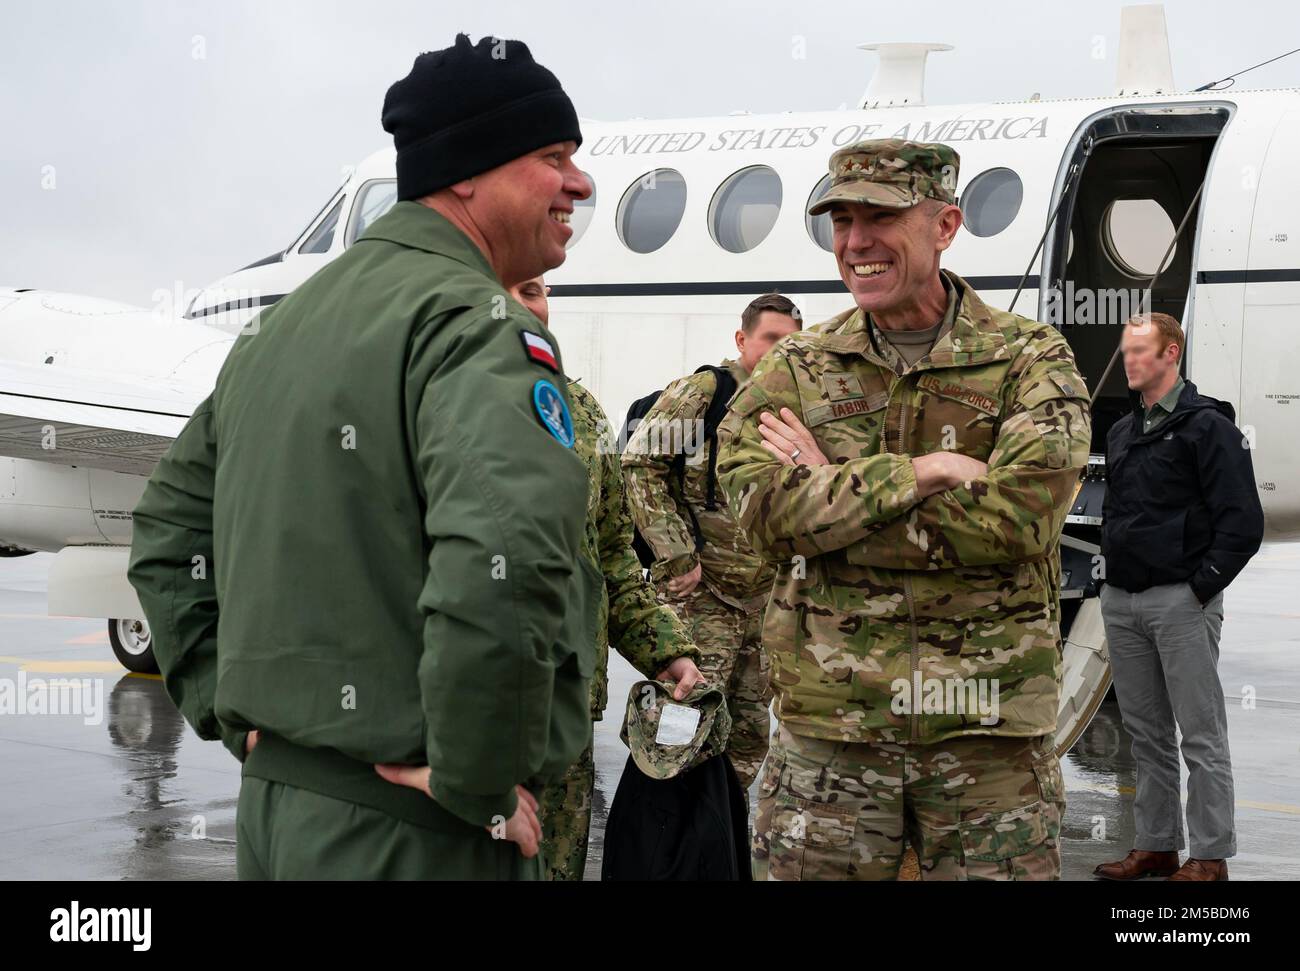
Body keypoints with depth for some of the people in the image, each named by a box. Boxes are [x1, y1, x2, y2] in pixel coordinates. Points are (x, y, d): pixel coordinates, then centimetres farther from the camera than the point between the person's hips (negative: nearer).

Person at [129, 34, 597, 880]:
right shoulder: (479, 326, -15)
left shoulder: (287, 320, 13)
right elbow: (505, 562, -32)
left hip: (274, 805, 8)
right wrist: (477, 784, -21)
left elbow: (169, 528, 20)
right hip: (407, 833, -8)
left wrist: (235, 712, 15)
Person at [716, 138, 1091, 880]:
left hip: (989, 732, -1)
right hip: (829, 731, 2)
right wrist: (921, 472, -17)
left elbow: (1017, 518, -16)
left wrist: (834, 489, -11)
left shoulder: (1032, 362, 0)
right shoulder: (797, 369, 7)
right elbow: (766, 511, -9)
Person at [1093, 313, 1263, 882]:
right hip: (1121, 602, 8)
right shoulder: (1121, 434, 16)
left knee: (1200, 735, -2)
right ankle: (1155, 846, 21)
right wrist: (1112, 570, 12)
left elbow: (1243, 520, -12)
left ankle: (1210, 856, 2)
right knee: (1146, 733, 13)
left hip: (1181, 602, -7)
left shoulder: (1207, 425, -7)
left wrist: (1202, 585, -13)